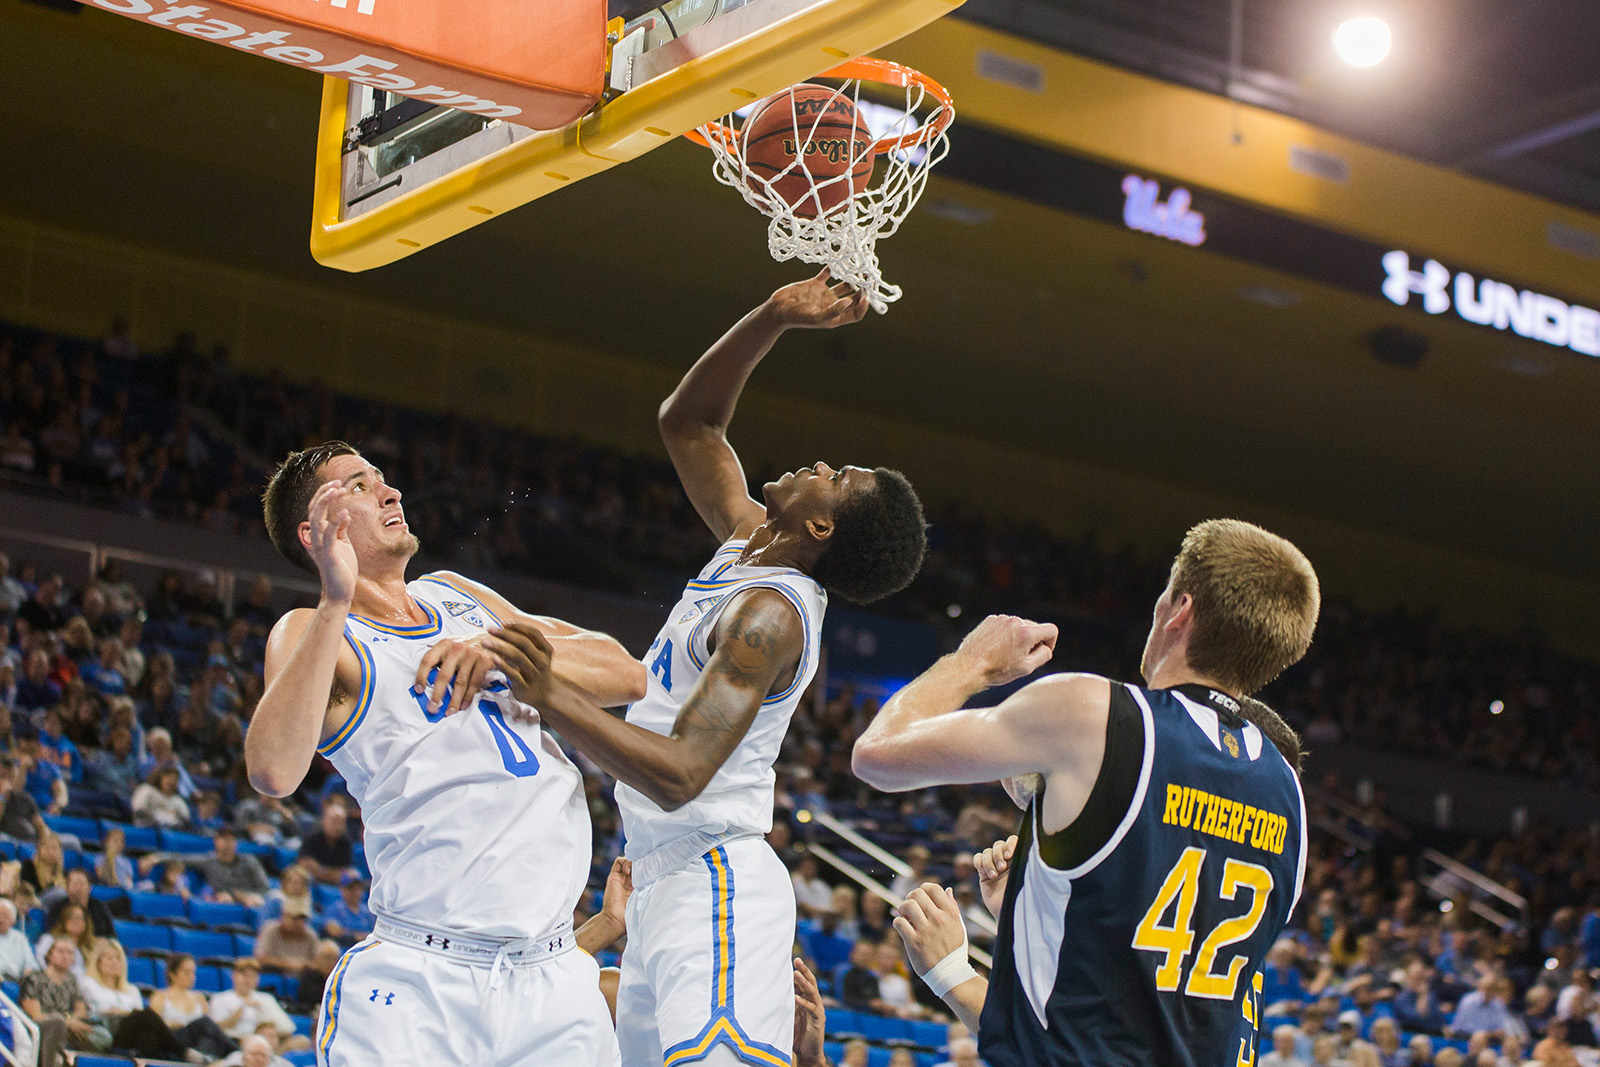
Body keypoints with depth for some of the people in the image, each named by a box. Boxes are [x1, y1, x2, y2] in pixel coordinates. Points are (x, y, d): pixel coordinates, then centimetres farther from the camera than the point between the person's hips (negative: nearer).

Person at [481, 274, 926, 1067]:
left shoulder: (769, 614, -16)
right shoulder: (745, 548, 11)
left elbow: (678, 776, -25)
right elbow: (686, 423, 22)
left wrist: (550, 697, -31)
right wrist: (773, 319, 10)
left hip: (715, 886, -10)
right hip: (669, 881, 10)